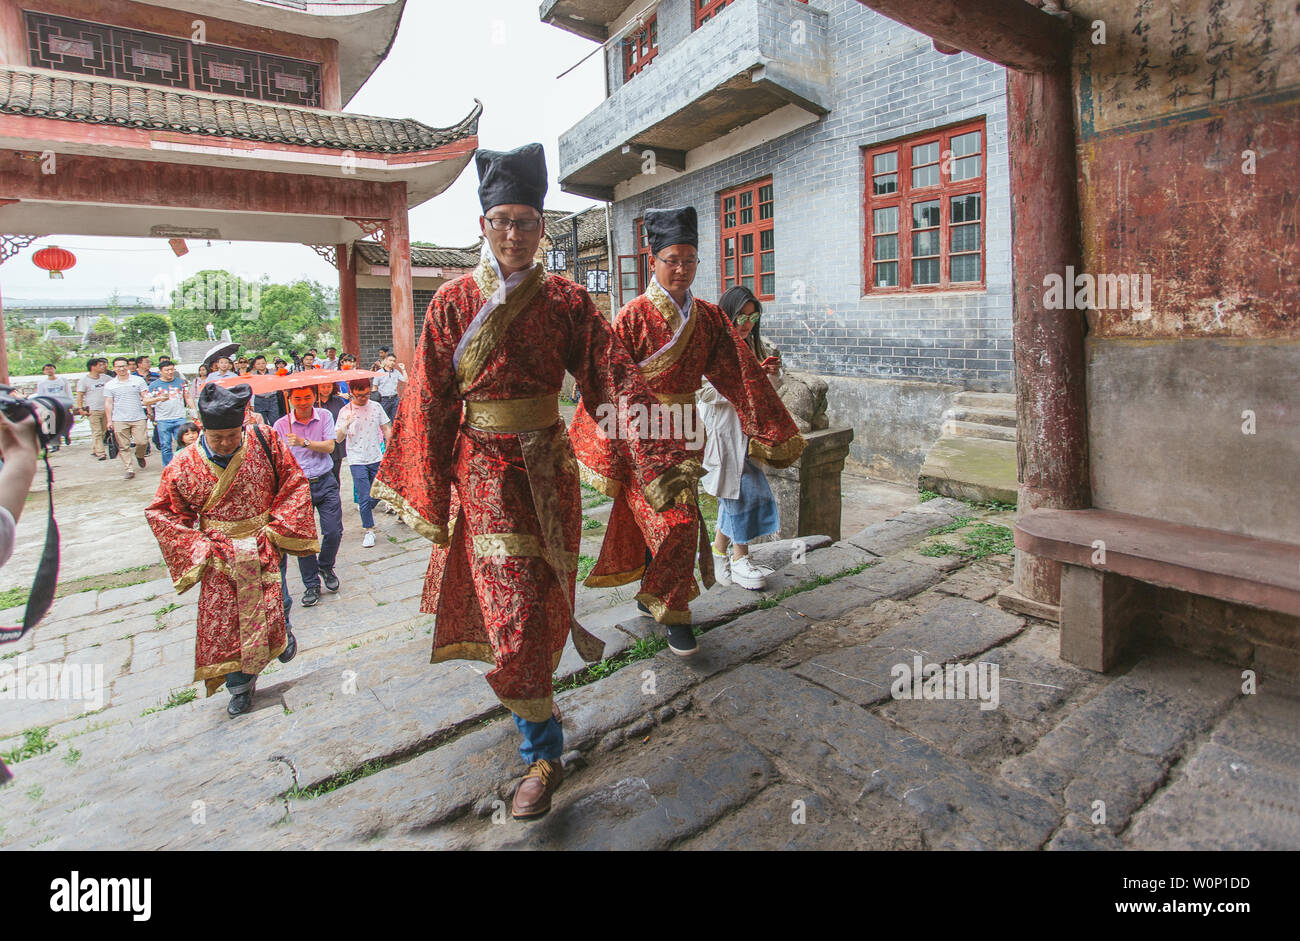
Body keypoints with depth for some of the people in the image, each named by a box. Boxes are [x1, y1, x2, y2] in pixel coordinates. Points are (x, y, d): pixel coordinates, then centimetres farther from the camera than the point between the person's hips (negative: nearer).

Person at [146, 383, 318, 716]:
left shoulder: (265, 441, -10)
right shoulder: (185, 465, -7)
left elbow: (294, 483, -2)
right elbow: (161, 512, 4)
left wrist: (276, 529, -8)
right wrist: (197, 547, -6)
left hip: (266, 546, -1)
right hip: (219, 555, 1)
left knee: (273, 607, -6)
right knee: (224, 621, 6)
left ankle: (283, 635, 33)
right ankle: (240, 686, 28)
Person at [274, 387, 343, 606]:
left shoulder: (324, 416, 1)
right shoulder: (281, 425, -1)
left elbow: (329, 447, -8)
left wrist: (304, 442, -21)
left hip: (325, 483, 1)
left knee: (333, 532, -3)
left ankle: (325, 567, 28)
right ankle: (311, 585, 16)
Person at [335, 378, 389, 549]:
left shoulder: (376, 406, 3)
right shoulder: (345, 411, -3)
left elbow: (386, 429, 10)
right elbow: (338, 438, -7)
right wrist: (346, 424, -25)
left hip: (377, 458, 3)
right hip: (357, 461, -3)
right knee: (365, 498, -5)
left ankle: (368, 510, 43)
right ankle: (369, 530, 9)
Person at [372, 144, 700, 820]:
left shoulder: (565, 300, -2)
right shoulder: (454, 302, -2)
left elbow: (618, 379, -11)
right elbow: (428, 401, 0)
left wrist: (659, 462, -21)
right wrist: (427, 492, 1)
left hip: (546, 468, 0)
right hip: (482, 471, 0)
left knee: (536, 602, 8)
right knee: (512, 610, 4)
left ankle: (540, 750, 28)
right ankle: (544, 751, 29)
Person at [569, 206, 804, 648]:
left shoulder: (709, 318, 5)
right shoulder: (634, 316, -8)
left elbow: (740, 375, 4)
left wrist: (772, 431, 2)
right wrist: (607, 457, -11)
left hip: (684, 433, 5)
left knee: (653, 518, 16)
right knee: (673, 521, -10)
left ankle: (651, 594, 35)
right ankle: (673, 613, 7)